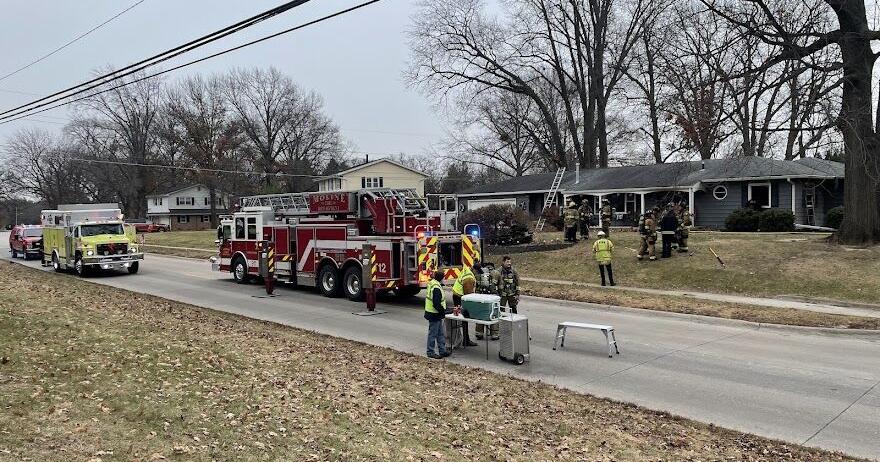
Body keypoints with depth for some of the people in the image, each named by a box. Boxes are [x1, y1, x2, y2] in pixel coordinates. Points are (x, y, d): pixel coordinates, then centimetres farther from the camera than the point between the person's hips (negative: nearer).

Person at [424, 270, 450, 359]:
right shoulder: (436, 288, -25)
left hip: (436, 315, 10)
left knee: (440, 334, 17)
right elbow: (436, 304, -26)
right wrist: (443, 311, -15)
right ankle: (430, 352, 12)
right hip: (434, 315, -10)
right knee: (433, 334, 2)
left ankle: (442, 351, 24)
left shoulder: (432, 284, 6)